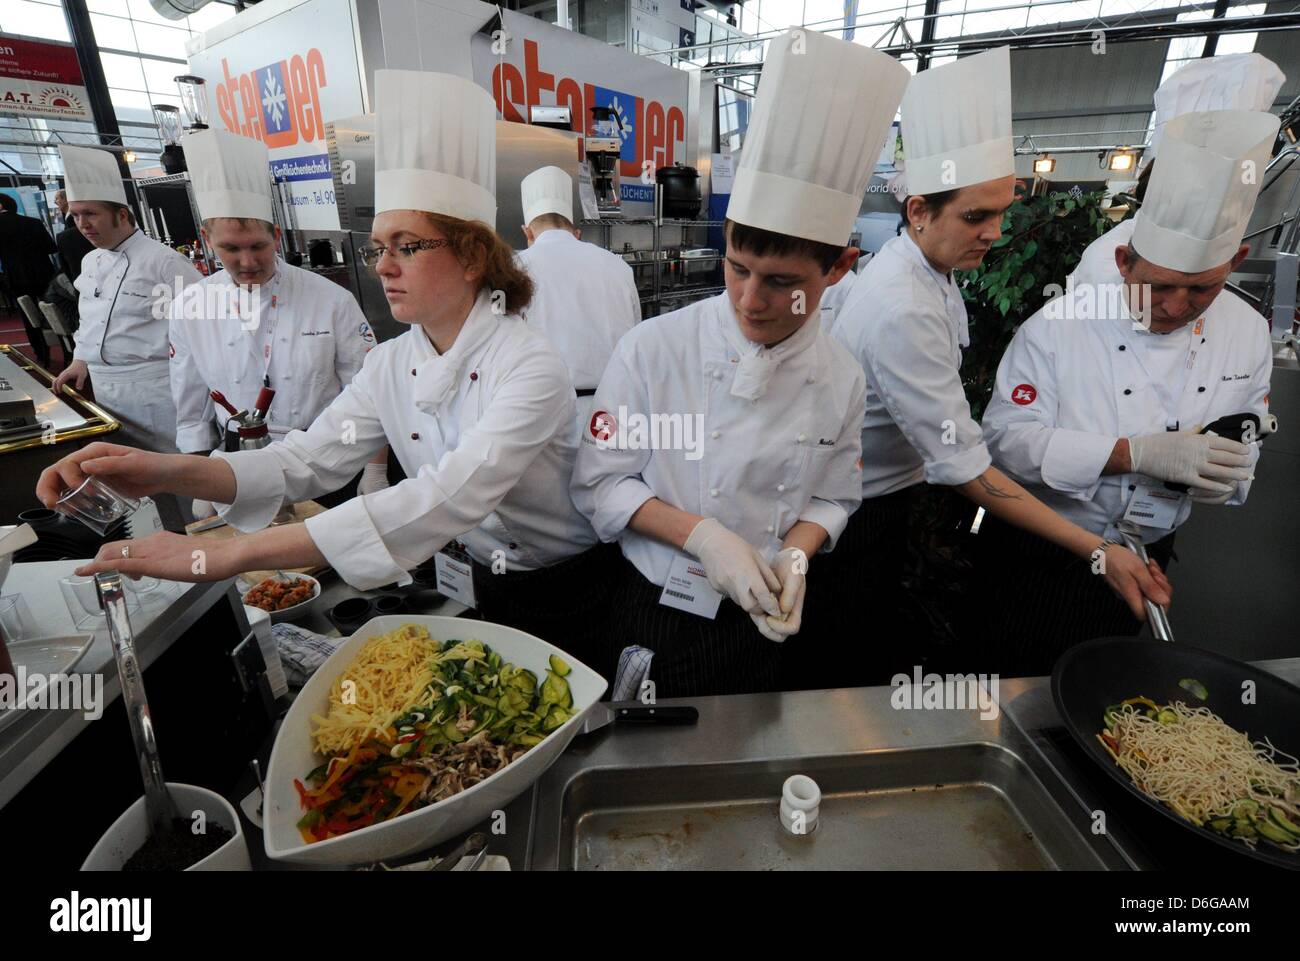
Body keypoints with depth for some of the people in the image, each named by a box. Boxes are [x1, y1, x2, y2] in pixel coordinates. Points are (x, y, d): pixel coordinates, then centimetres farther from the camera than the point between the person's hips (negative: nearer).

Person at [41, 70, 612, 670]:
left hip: (550, 601, -5)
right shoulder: (391, 363, -2)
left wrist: (223, 555, -36)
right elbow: (306, 461, -6)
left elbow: (447, 499, -37)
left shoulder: (530, 369, -25)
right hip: (455, 583, 5)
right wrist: (170, 472, -25)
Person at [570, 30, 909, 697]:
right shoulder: (654, 349, -18)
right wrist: (701, 534, -24)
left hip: (767, 625, 3)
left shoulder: (841, 380, -8)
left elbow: (832, 499, 3)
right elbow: (600, 483, -12)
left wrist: (796, 554, -17)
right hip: (657, 617, -2)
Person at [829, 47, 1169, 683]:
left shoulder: (924, 268, 2)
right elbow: (966, 470, -28)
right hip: (869, 513, -9)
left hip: (892, 489, 9)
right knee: (875, 666, 9)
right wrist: (1098, 552, -25)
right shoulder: (902, 311, -30)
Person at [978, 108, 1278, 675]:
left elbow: (1241, 447, 9)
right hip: (1039, 559, -4)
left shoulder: (1248, 334, -1)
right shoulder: (1057, 327, -19)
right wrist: (1139, 453, -32)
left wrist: (1222, 479, -14)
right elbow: (1007, 437, -24)